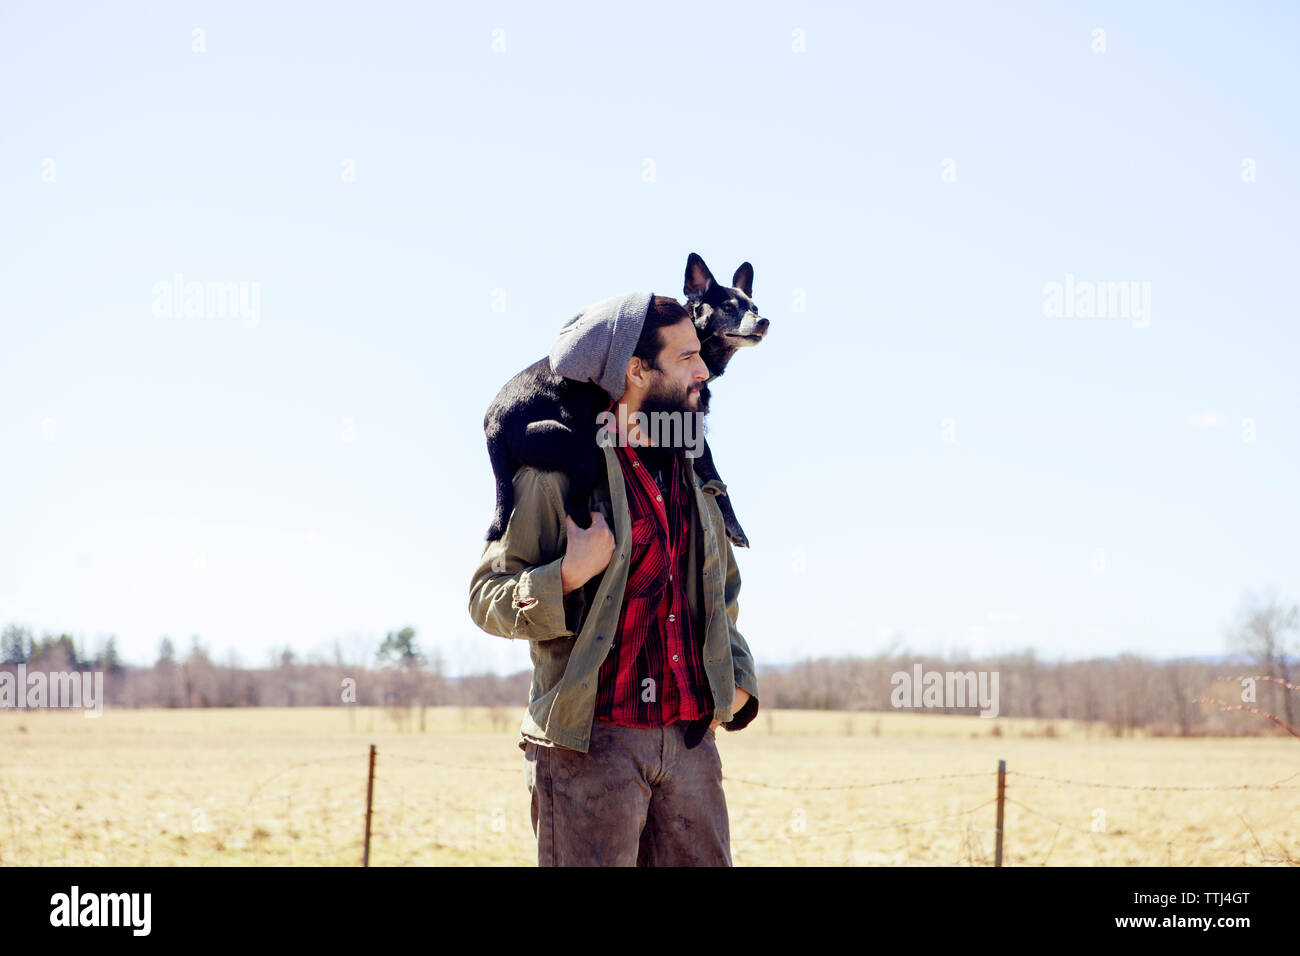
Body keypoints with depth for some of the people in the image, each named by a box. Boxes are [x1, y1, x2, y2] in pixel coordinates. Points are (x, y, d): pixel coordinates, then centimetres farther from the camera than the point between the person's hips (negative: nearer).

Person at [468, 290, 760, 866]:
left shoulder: (693, 478, 18)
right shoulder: (558, 470, -3)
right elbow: (486, 597, -4)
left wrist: (737, 678, 14)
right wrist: (568, 577, -21)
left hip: (691, 739, 6)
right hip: (589, 743, -6)